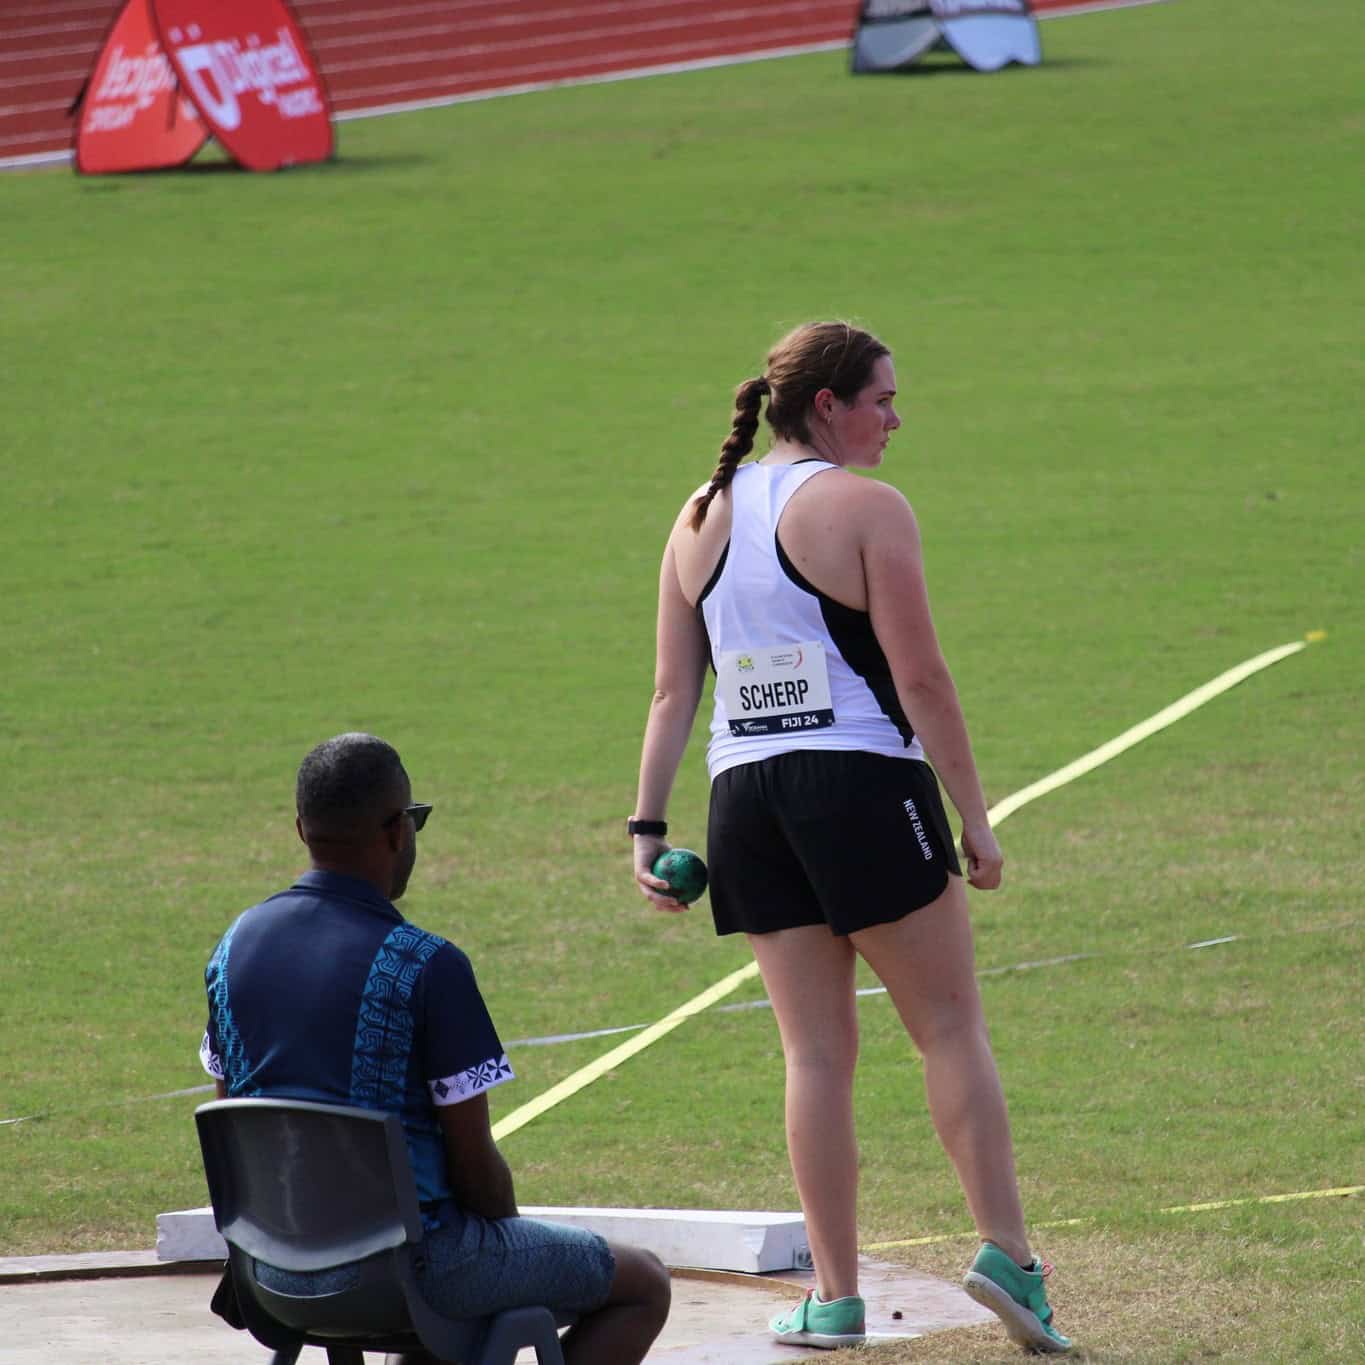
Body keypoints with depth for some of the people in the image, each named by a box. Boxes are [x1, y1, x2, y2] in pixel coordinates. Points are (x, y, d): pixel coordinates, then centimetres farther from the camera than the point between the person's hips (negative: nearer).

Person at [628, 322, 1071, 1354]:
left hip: (746, 797, 5)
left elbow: (673, 690, 10)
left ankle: (835, 1297, 5)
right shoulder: (865, 508, -6)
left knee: (817, 1048, 8)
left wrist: (650, 824, 11)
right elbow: (921, 678, -10)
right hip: (864, 784, -5)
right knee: (950, 1027, 2)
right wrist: (974, 816, -6)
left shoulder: (702, 519, 11)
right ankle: (1008, 1253, -8)